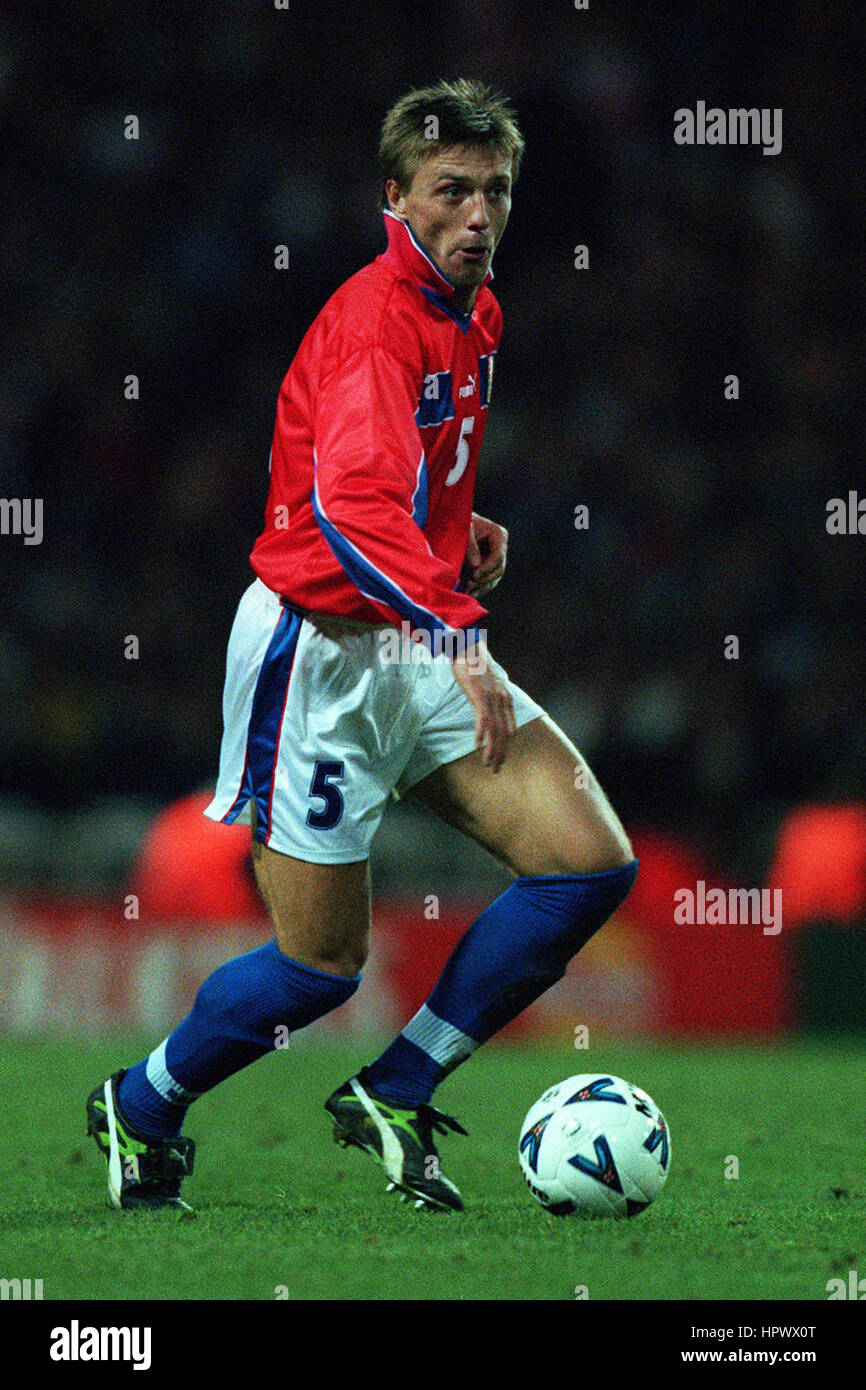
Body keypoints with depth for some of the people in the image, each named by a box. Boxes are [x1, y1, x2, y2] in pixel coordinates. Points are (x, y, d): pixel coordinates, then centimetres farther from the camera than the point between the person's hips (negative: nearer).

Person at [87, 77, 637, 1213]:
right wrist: (458, 631, -49)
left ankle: (395, 1097, 6)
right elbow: (353, 501, -37)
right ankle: (140, 1108, 26)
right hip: (321, 656, -8)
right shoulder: (375, 320, -20)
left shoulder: (475, 314, 10)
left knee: (594, 864, -7)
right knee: (323, 966, -1)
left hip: (426, 642, 8)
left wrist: (465, 528, 10)